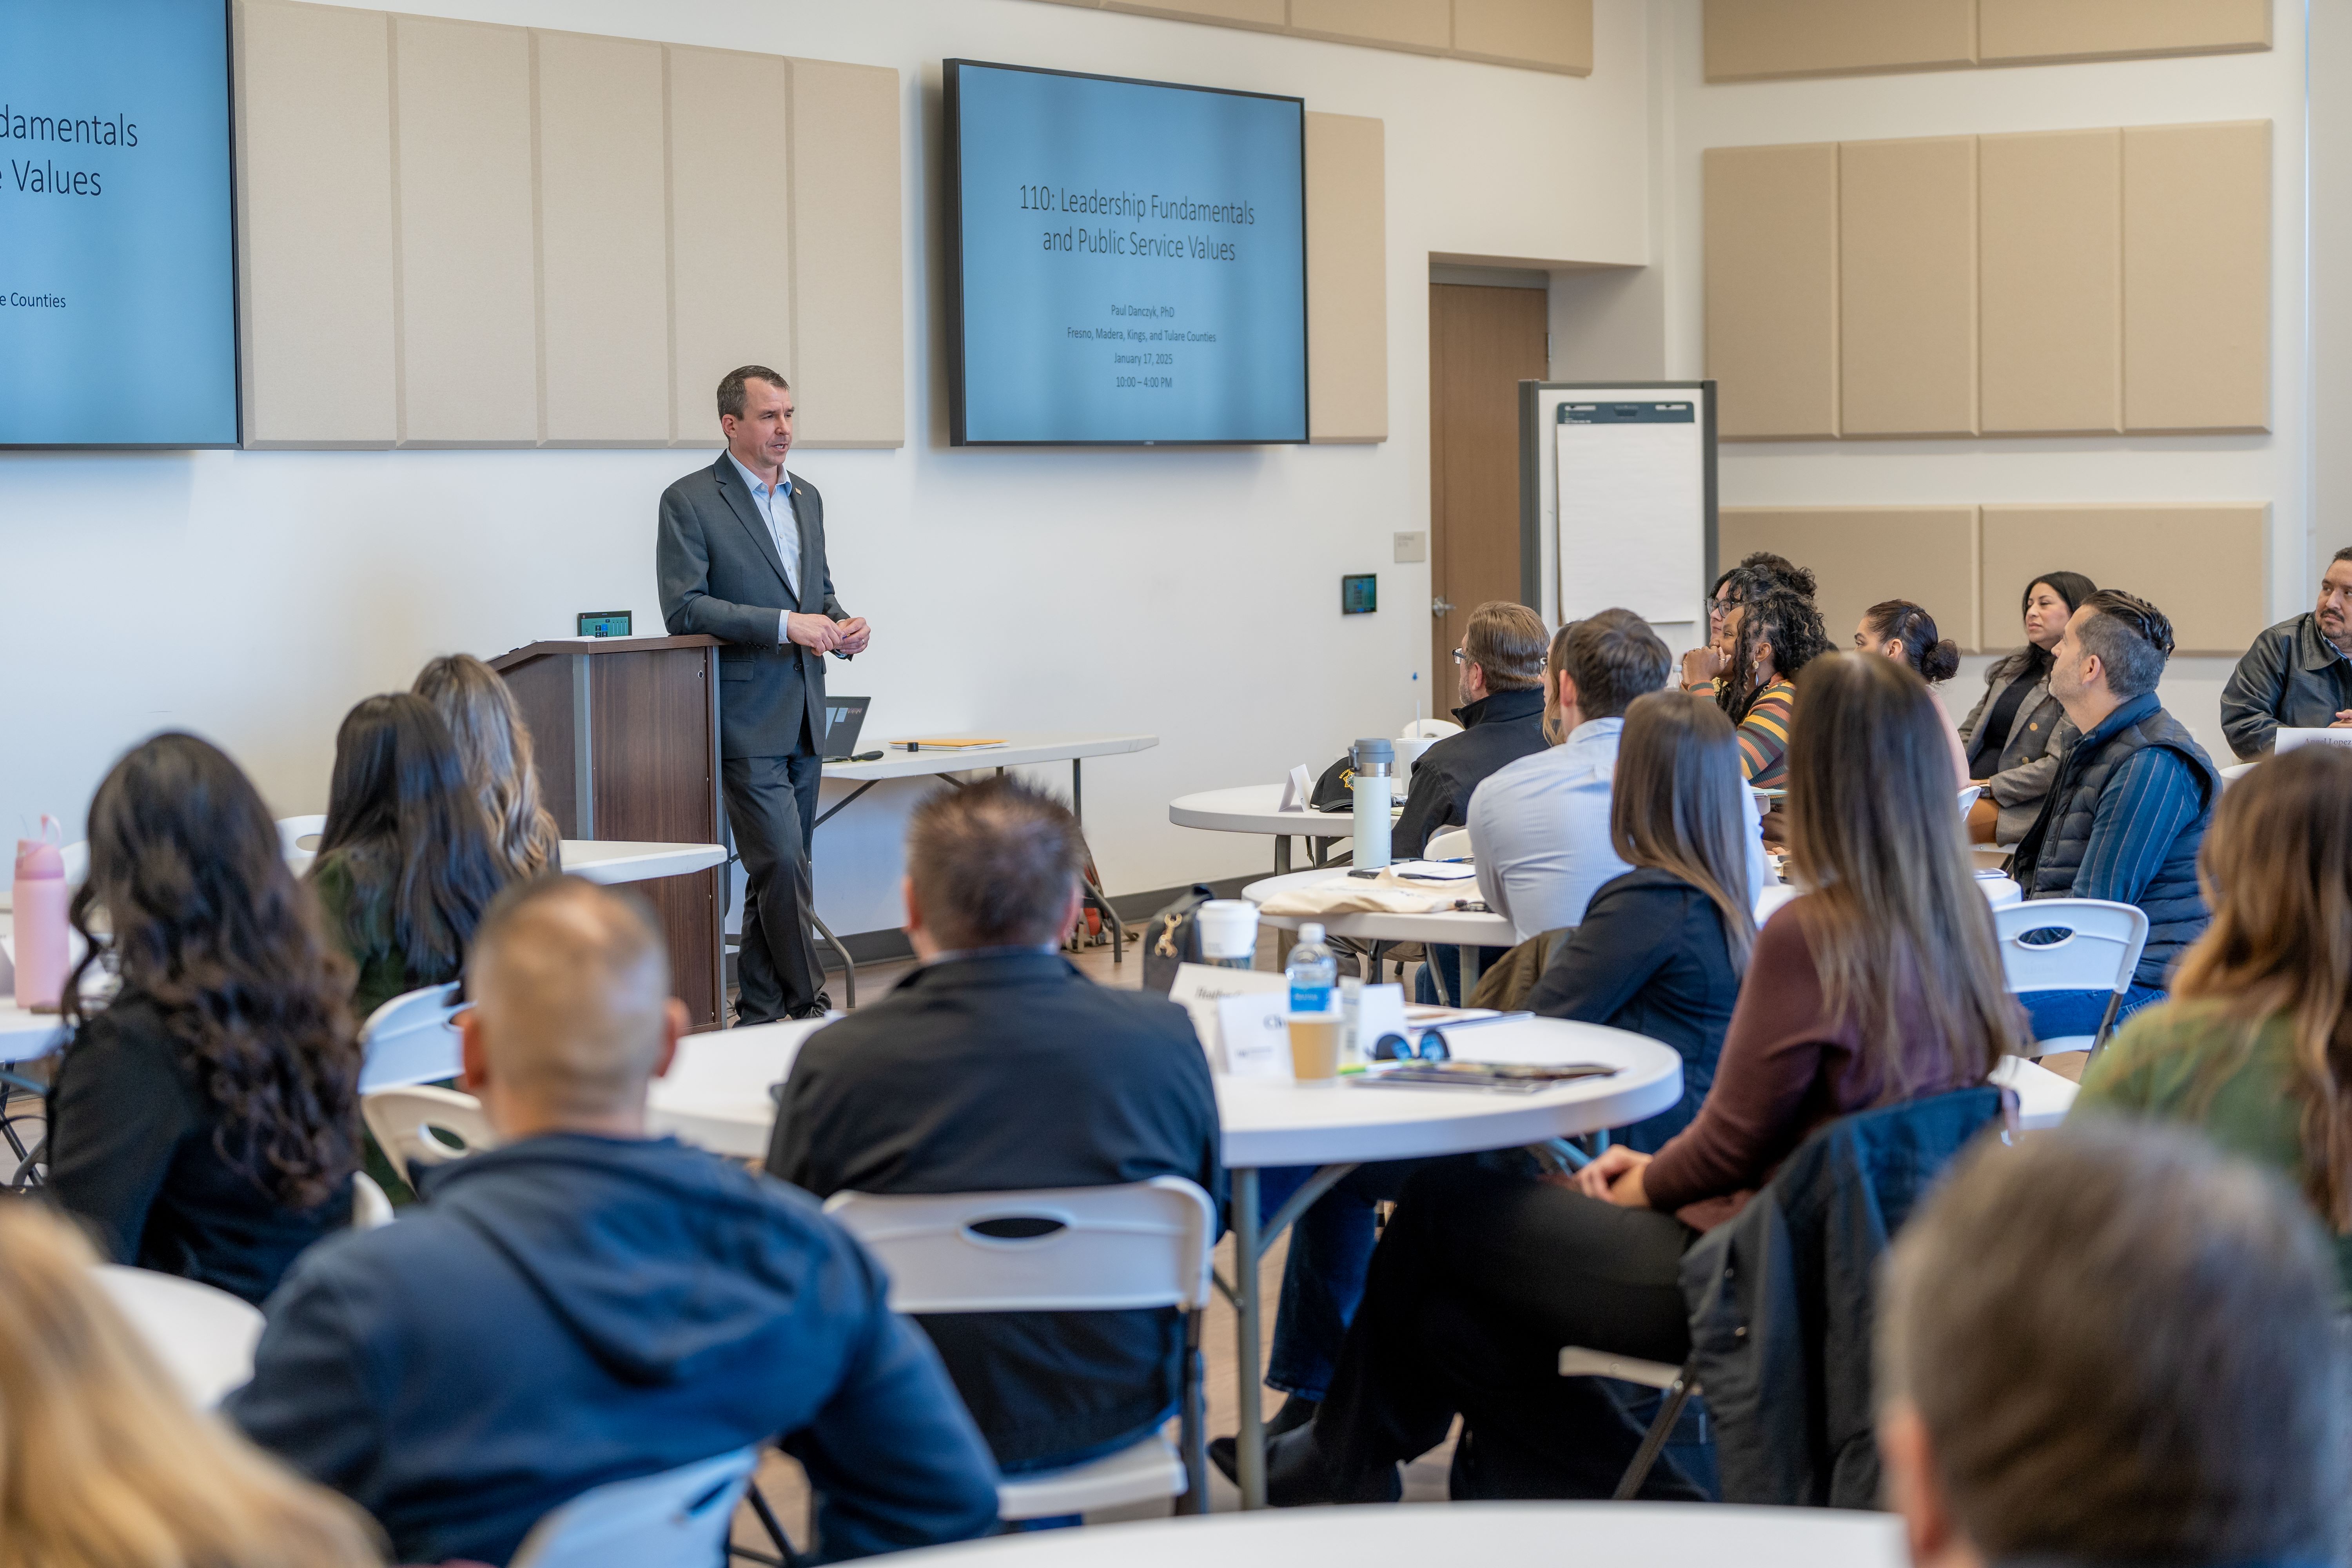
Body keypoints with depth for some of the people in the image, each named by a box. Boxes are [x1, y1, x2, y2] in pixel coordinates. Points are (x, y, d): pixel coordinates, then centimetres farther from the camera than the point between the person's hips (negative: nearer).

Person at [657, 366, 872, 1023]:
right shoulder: (689, 501, -6)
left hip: (803, 719, 7)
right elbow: (684, 609, -14)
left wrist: (841, 624, 1)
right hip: (747, 721, -7)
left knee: (780, 871, 10)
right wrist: (784, 624, -21)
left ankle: (760, 1014, 17)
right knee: (784, 866, -13)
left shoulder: (807, 498, 16)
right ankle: (809, 1007, -6)